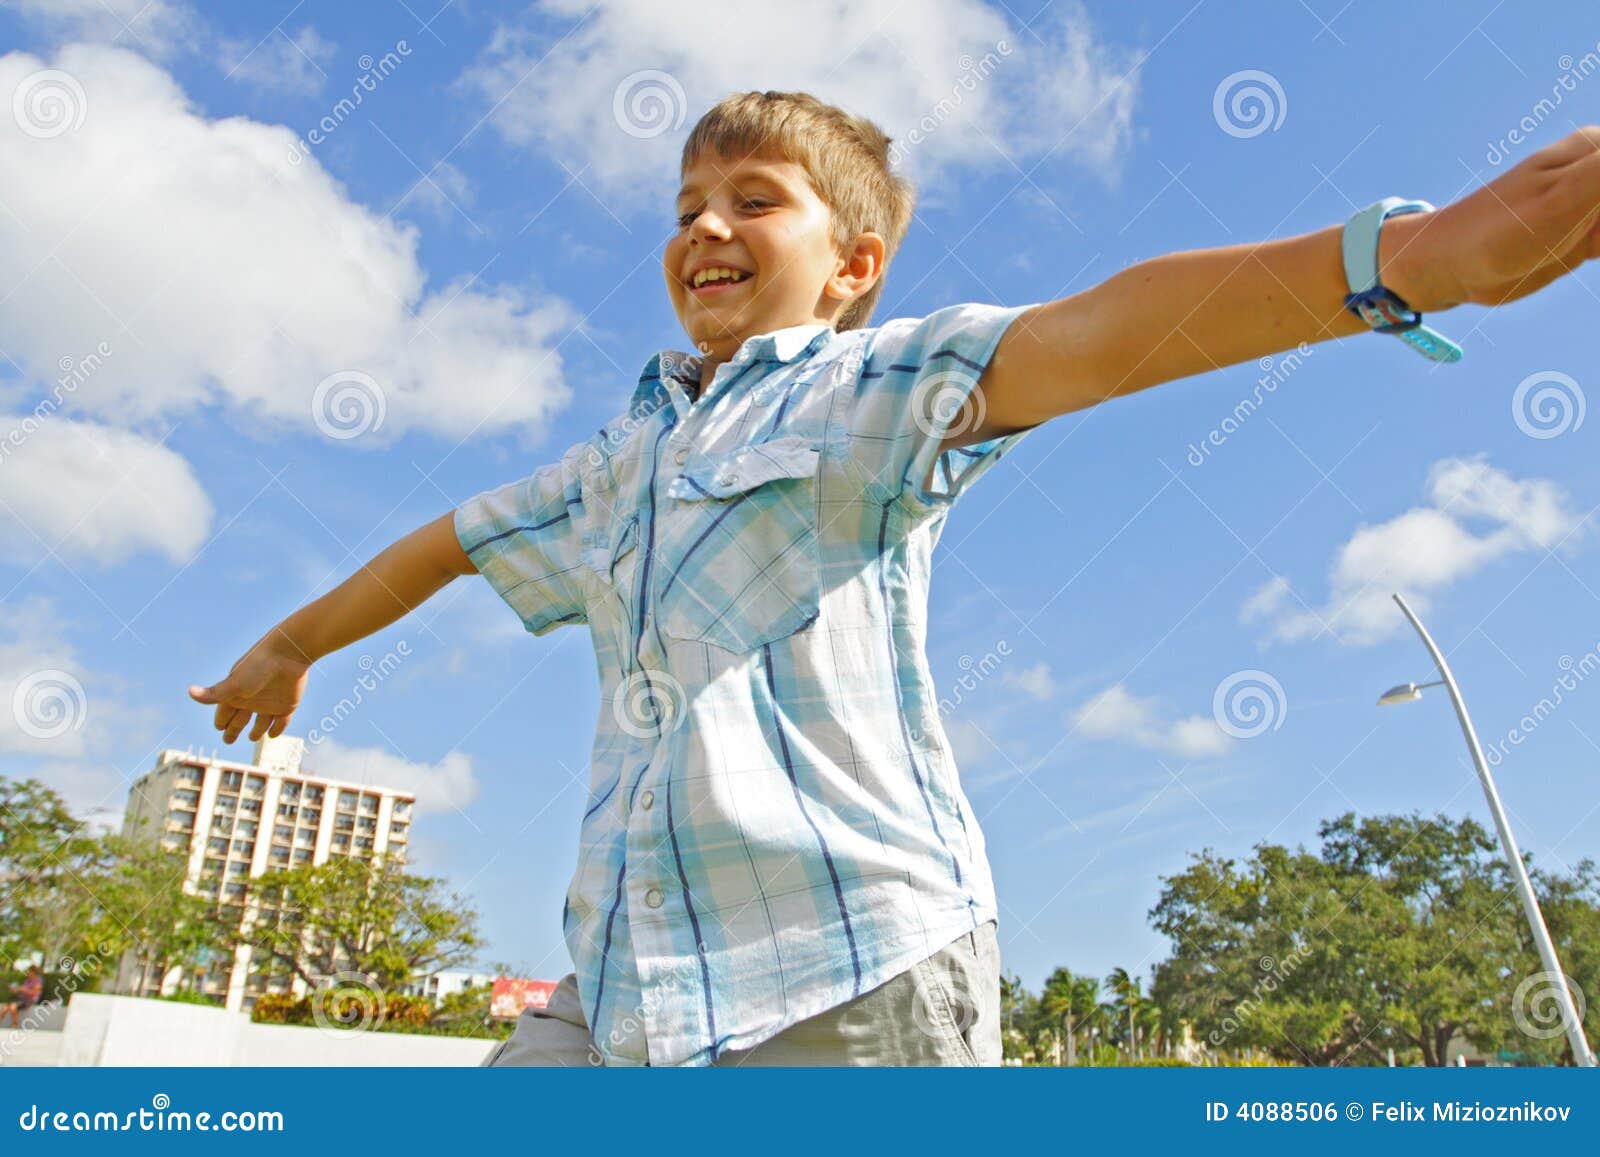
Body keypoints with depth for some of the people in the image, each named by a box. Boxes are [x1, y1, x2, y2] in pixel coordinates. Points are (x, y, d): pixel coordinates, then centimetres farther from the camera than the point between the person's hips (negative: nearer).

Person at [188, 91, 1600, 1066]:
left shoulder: (870, 384, 2)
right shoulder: (616, 460, 22)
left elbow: (1088, 333, -15)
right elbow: (448, 544, 34)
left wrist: (1412, 249, -32)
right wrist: (291, 643, 48)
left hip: (850, 971, -6)